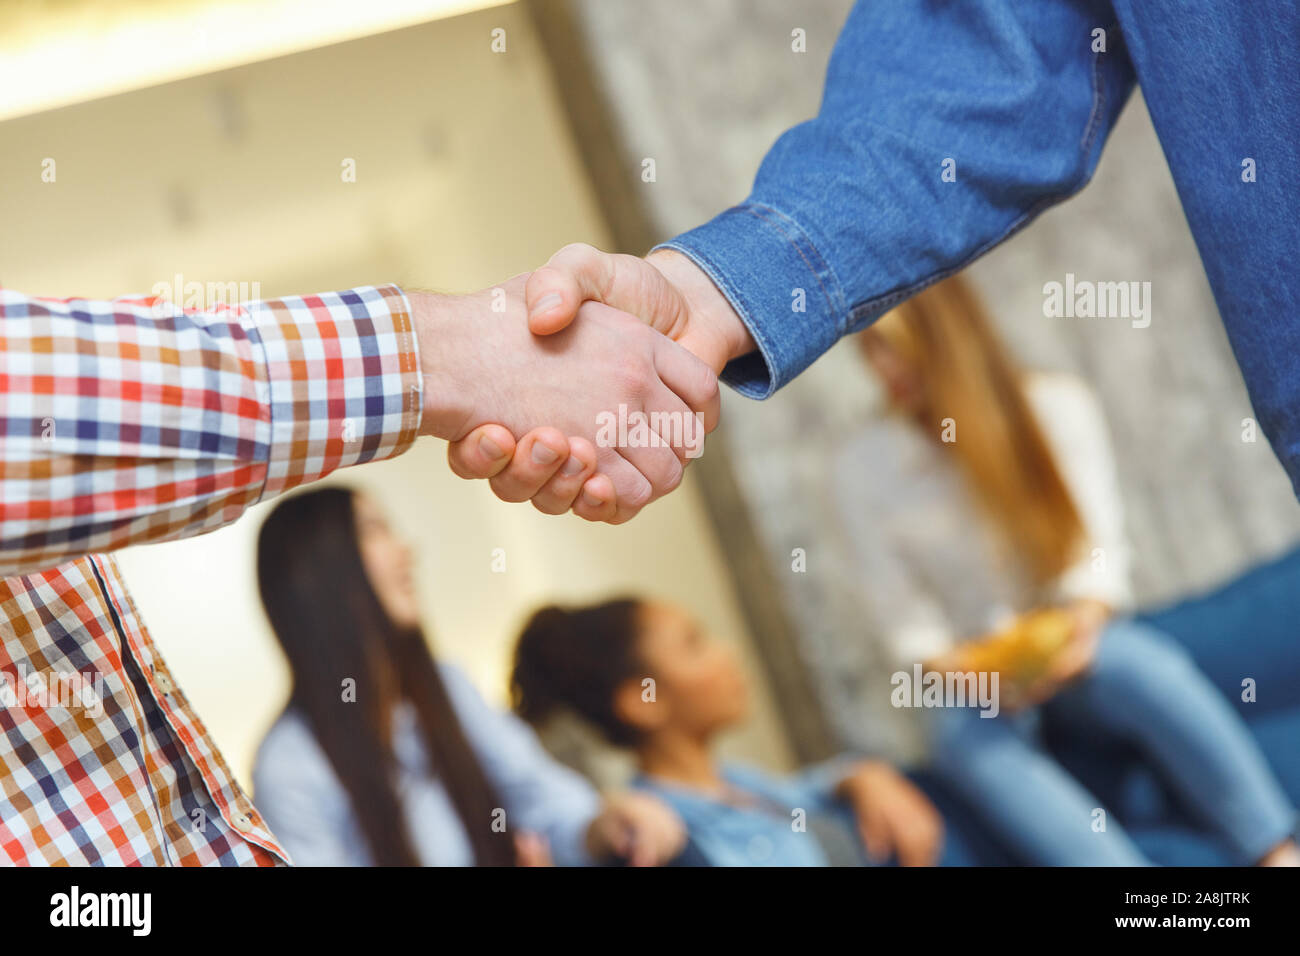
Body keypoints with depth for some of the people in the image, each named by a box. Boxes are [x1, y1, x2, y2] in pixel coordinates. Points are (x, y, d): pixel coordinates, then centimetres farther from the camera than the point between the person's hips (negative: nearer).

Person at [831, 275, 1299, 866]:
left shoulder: (1058, 407, 0)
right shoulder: (861, 471, 0)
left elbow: (1101, 553, -3)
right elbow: (905, 624, 0)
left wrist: (1085, 618, -23)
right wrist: (954, 669, -19)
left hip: (1074, 652, 1)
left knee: (1148, 666, -35)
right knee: (970, 739, -37)